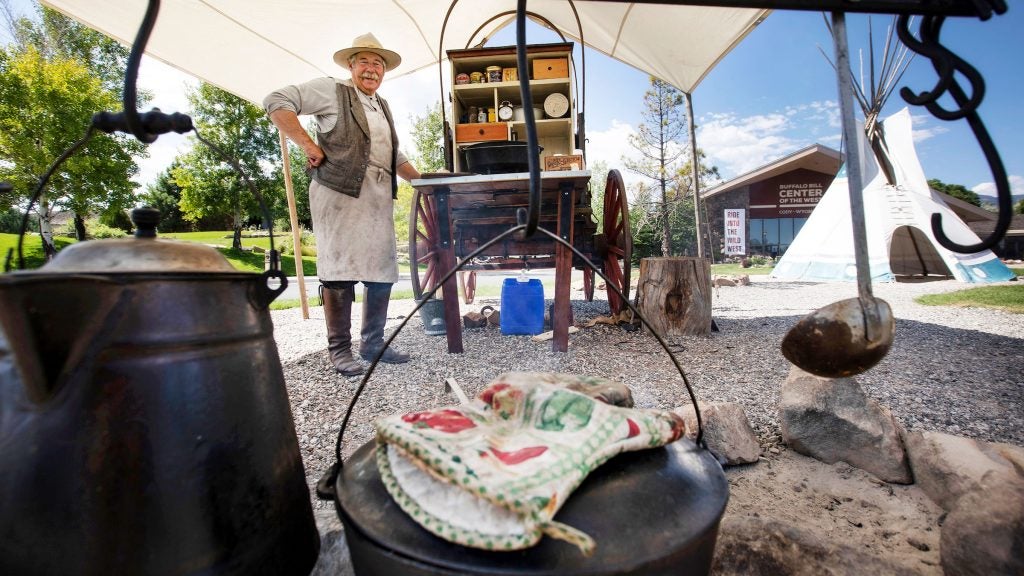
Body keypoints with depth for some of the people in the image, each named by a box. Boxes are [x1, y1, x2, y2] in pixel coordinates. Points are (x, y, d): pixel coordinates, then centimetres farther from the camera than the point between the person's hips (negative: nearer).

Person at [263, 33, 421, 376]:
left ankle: (373, 344, 17)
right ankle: (339, 350, 3)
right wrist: (308, 146, -9)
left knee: (382, 272, 5)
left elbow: (395, 157, 31)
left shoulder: (382, 107, 26)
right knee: (339, 270, -7)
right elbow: (276, 102, -2)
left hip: (379, 199, 7)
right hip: (340, 194, -7)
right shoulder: (331, 90, 5)